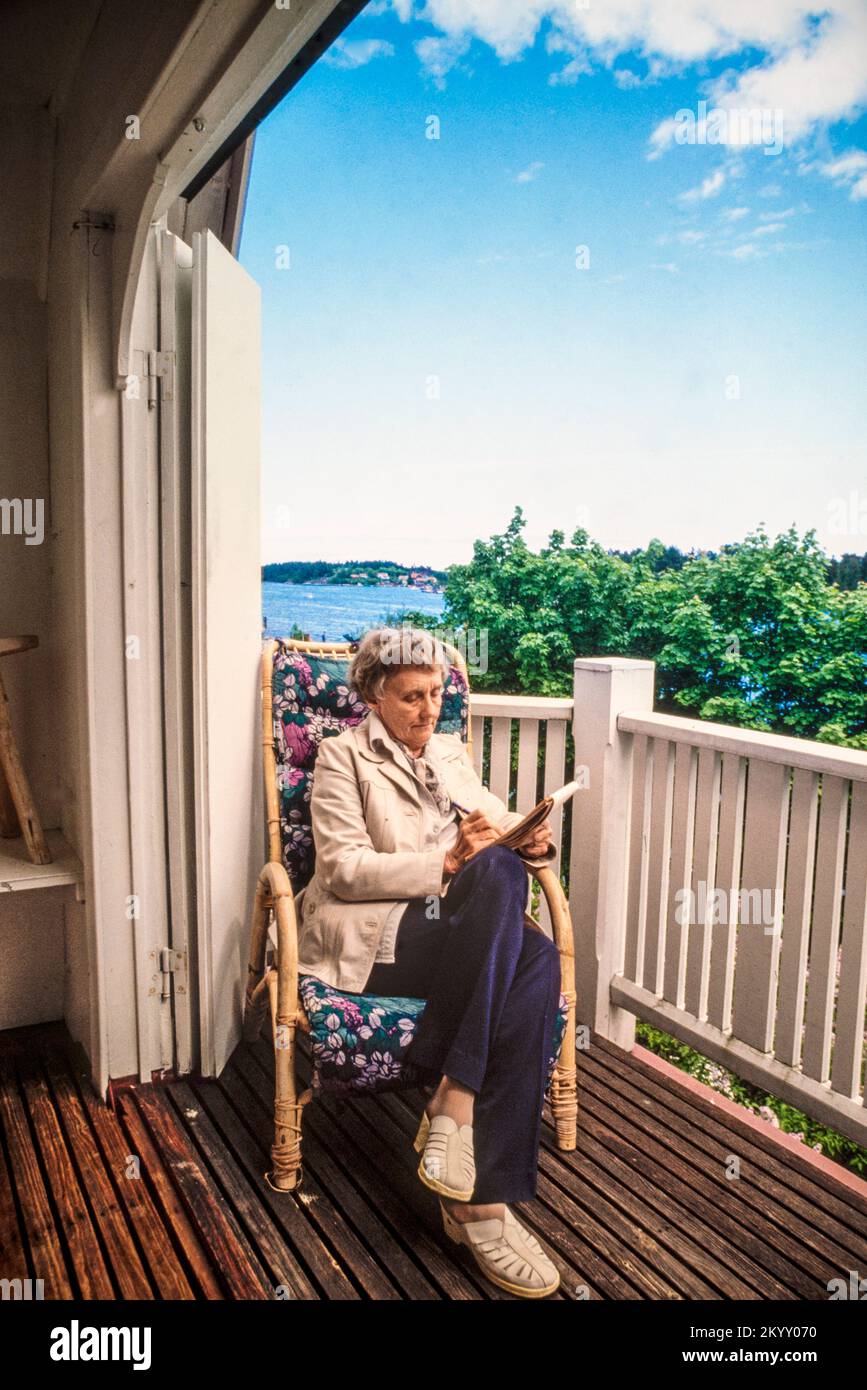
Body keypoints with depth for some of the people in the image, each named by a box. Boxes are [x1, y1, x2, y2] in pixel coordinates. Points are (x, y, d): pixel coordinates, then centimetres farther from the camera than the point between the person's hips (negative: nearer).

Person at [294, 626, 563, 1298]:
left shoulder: (451, 753, 23)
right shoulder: (343, 756, 5)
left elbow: (500, 823, 20)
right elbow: (344, 868, -7)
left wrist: (533, 835, -5)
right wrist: (447, 863, -18)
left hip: (458, 934, 5)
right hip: (372, 937, -5)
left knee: (538, 960, -29)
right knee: (501, 872, -31)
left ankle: (480, 1195, -28)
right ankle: (454, 1107, -31)